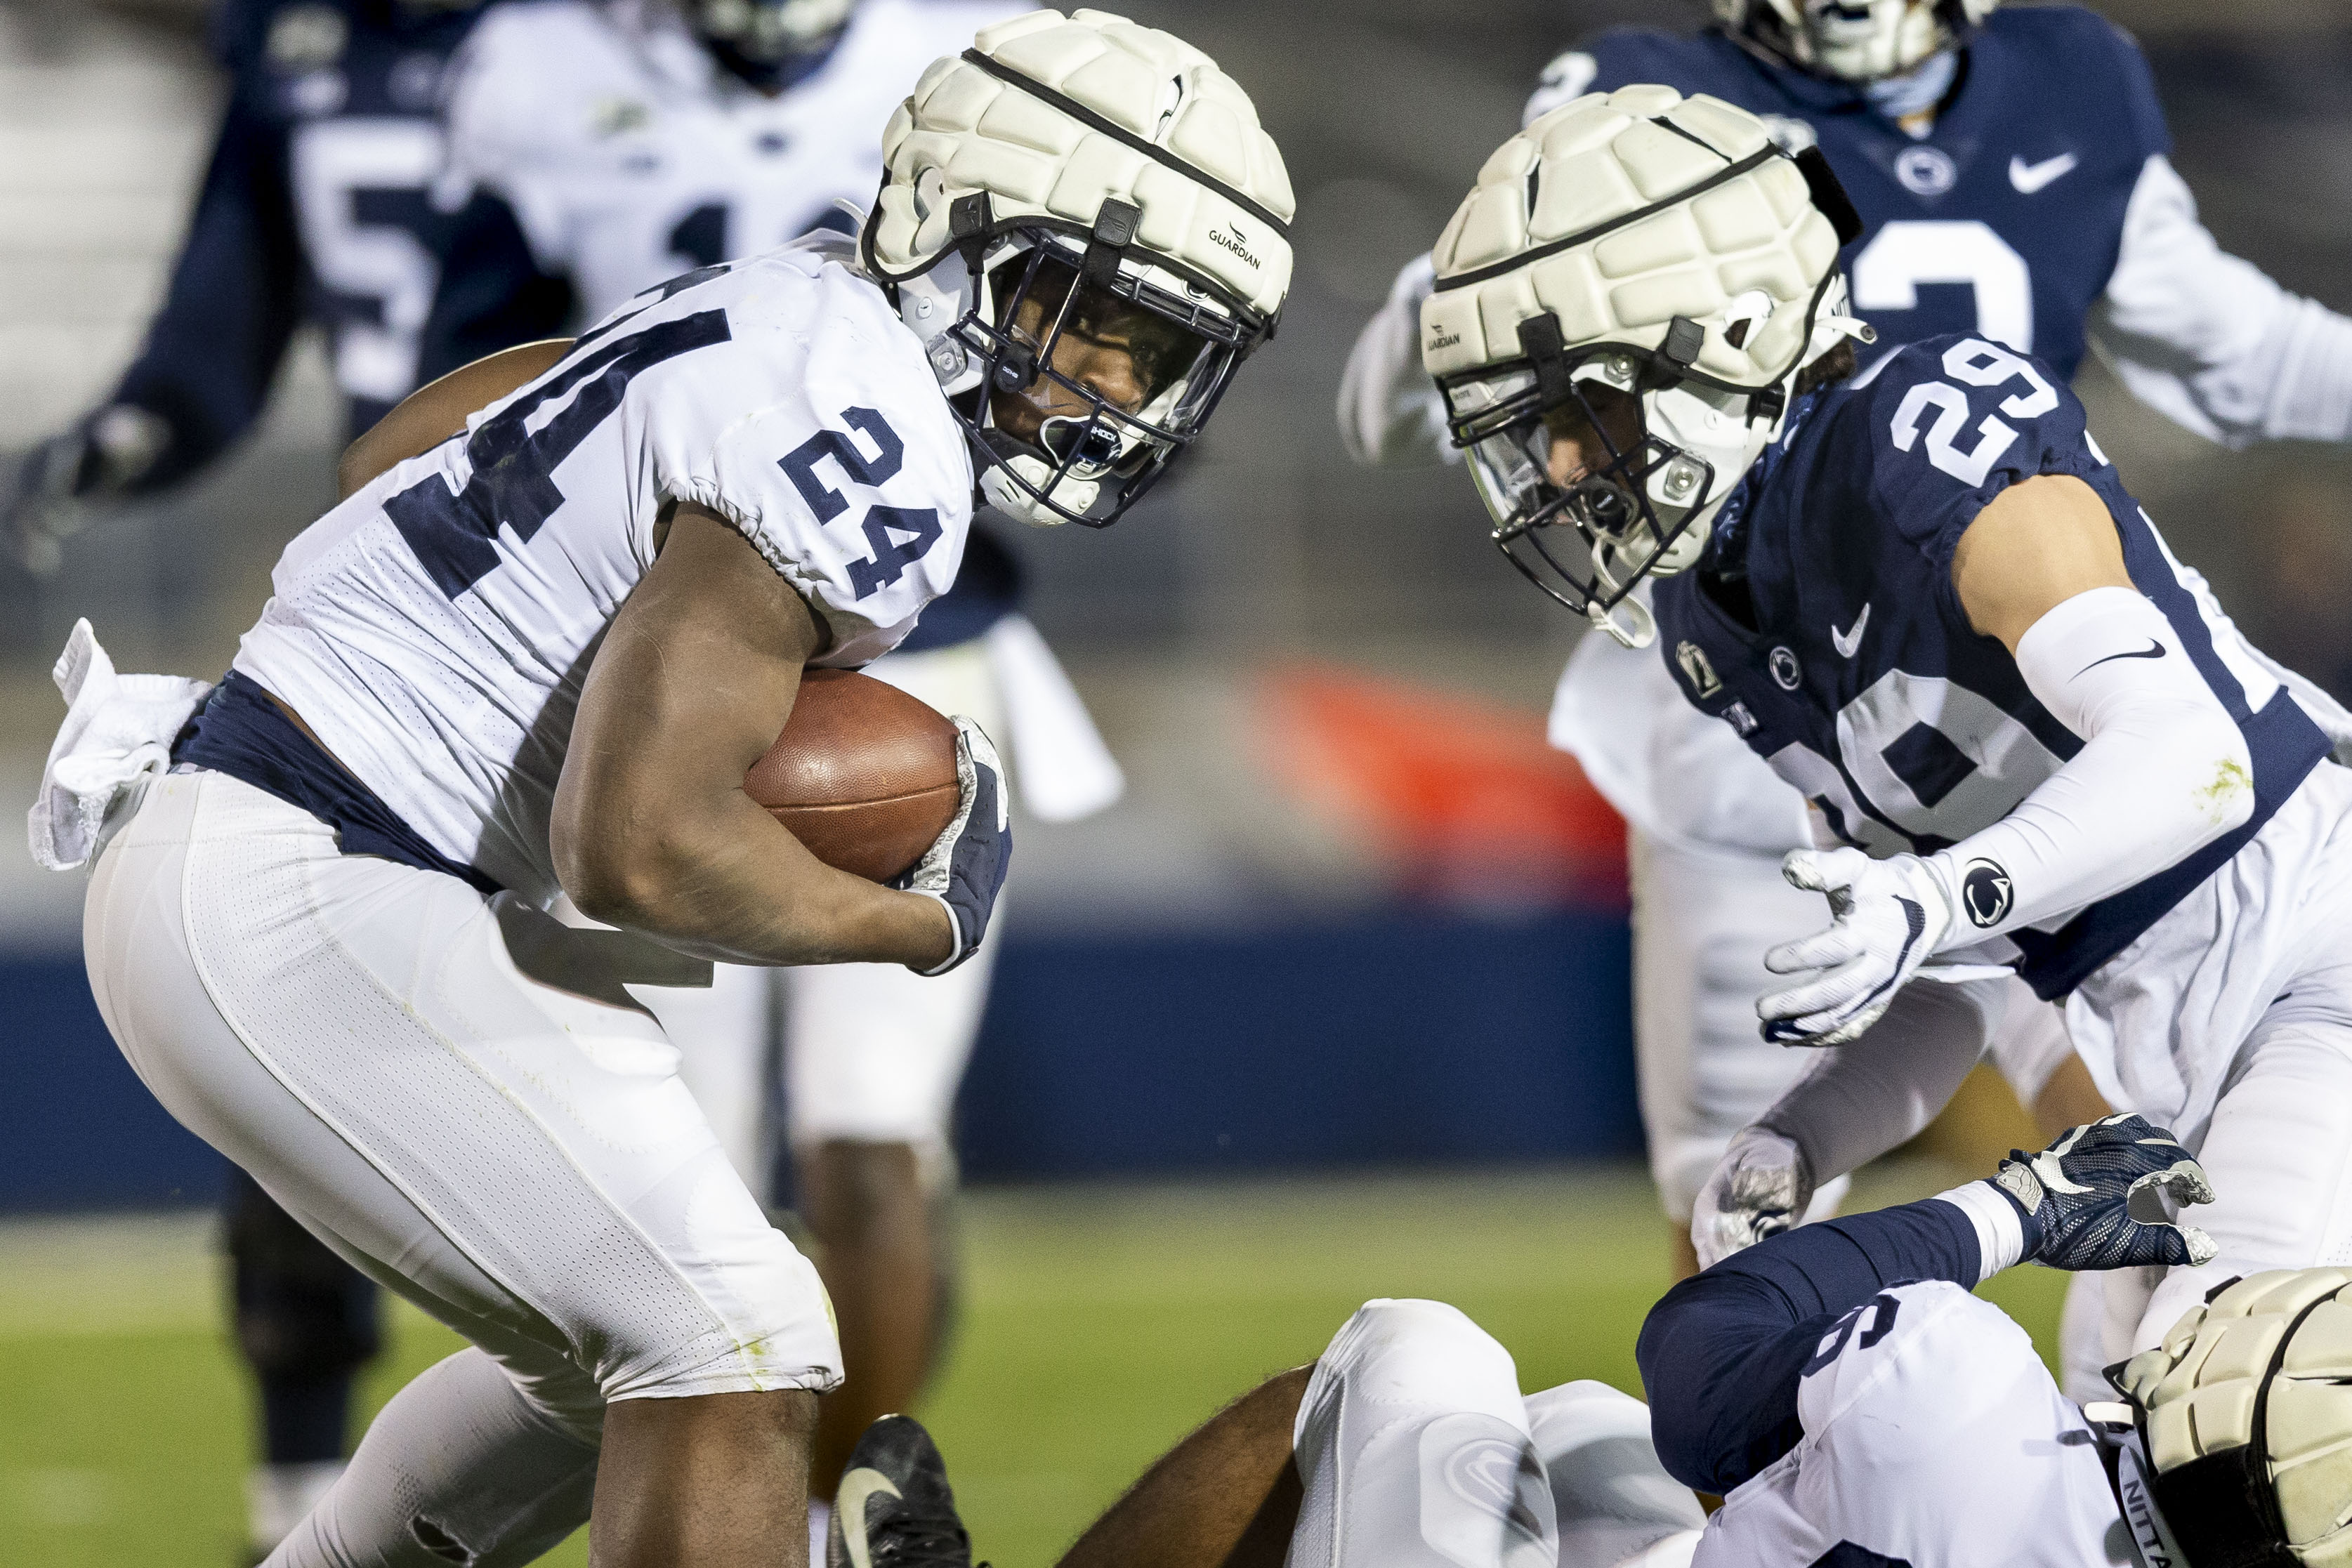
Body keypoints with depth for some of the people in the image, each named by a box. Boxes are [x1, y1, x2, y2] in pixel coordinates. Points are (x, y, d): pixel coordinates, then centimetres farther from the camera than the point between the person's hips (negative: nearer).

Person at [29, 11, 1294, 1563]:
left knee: (608, 1356, 20)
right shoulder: (863, 458, -20)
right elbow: (638, 848, -27)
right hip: (309, 902, -11)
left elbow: (417, 436, 24)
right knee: (733, 1342, -15)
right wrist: (924, 921, -11)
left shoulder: (797, 314, 11)